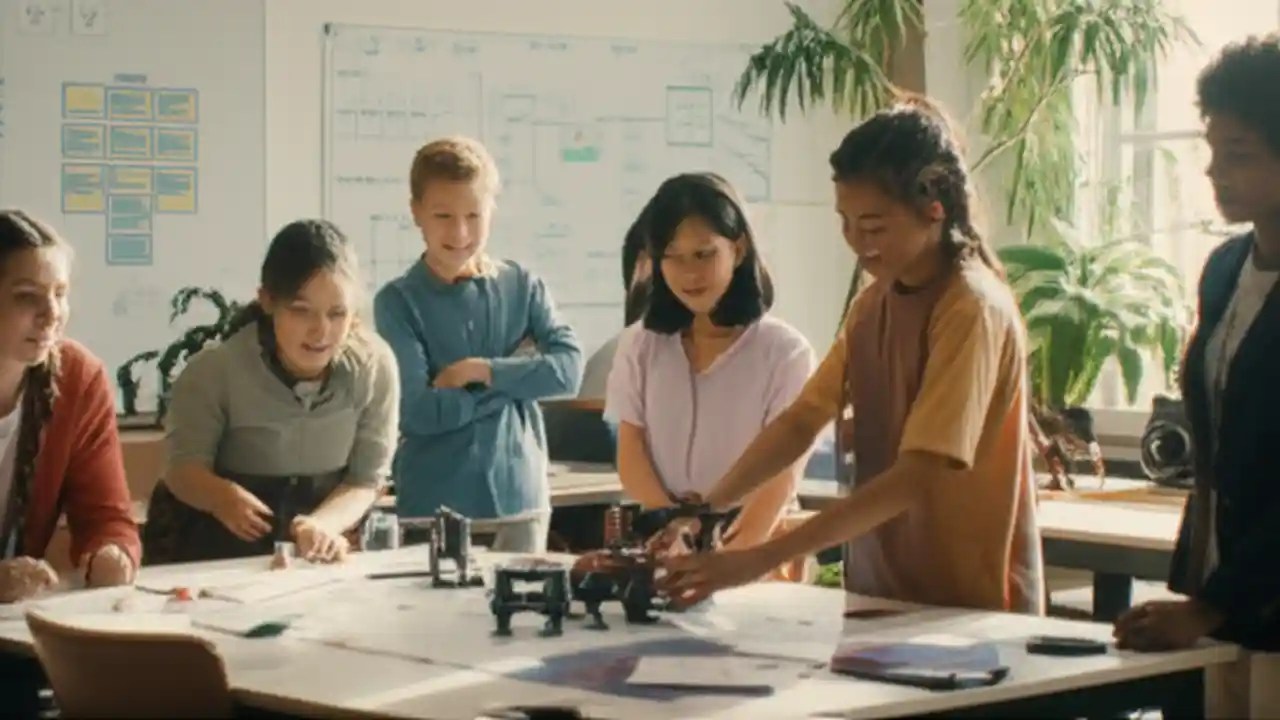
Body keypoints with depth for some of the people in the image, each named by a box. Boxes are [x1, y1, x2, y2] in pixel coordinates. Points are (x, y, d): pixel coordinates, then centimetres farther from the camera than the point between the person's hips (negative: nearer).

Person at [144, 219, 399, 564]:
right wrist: (223, 496, -33)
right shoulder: (215, 370, -16)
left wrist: (324, 525, -26)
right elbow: (185, 468, -10)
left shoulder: (375, 366, -11)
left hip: (317, 553, 3)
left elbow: (365, 480, -6)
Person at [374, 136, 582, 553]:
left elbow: (569, 369, -6)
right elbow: (420, 412, -13)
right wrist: (518, 376, -8)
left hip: (520, 495, 3)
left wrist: (483, 371, -13)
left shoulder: (524, 286, 5)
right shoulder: (398, 301, -5)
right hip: (432, 504, -3)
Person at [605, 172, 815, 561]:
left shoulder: (784, 350, 0)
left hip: (757, 545, -2)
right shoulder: (641, 345, 9)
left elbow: (781, 472, -5)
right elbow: (631, 456, 5)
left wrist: (737, 551, -20)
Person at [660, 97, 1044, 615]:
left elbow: (915, 477, -25)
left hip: (970, 607, -7)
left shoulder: (972, 310, -18)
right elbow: (802, 418, 4)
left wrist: (759, 560, -29)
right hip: (881, 591, 7)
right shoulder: (871, 305, 8)